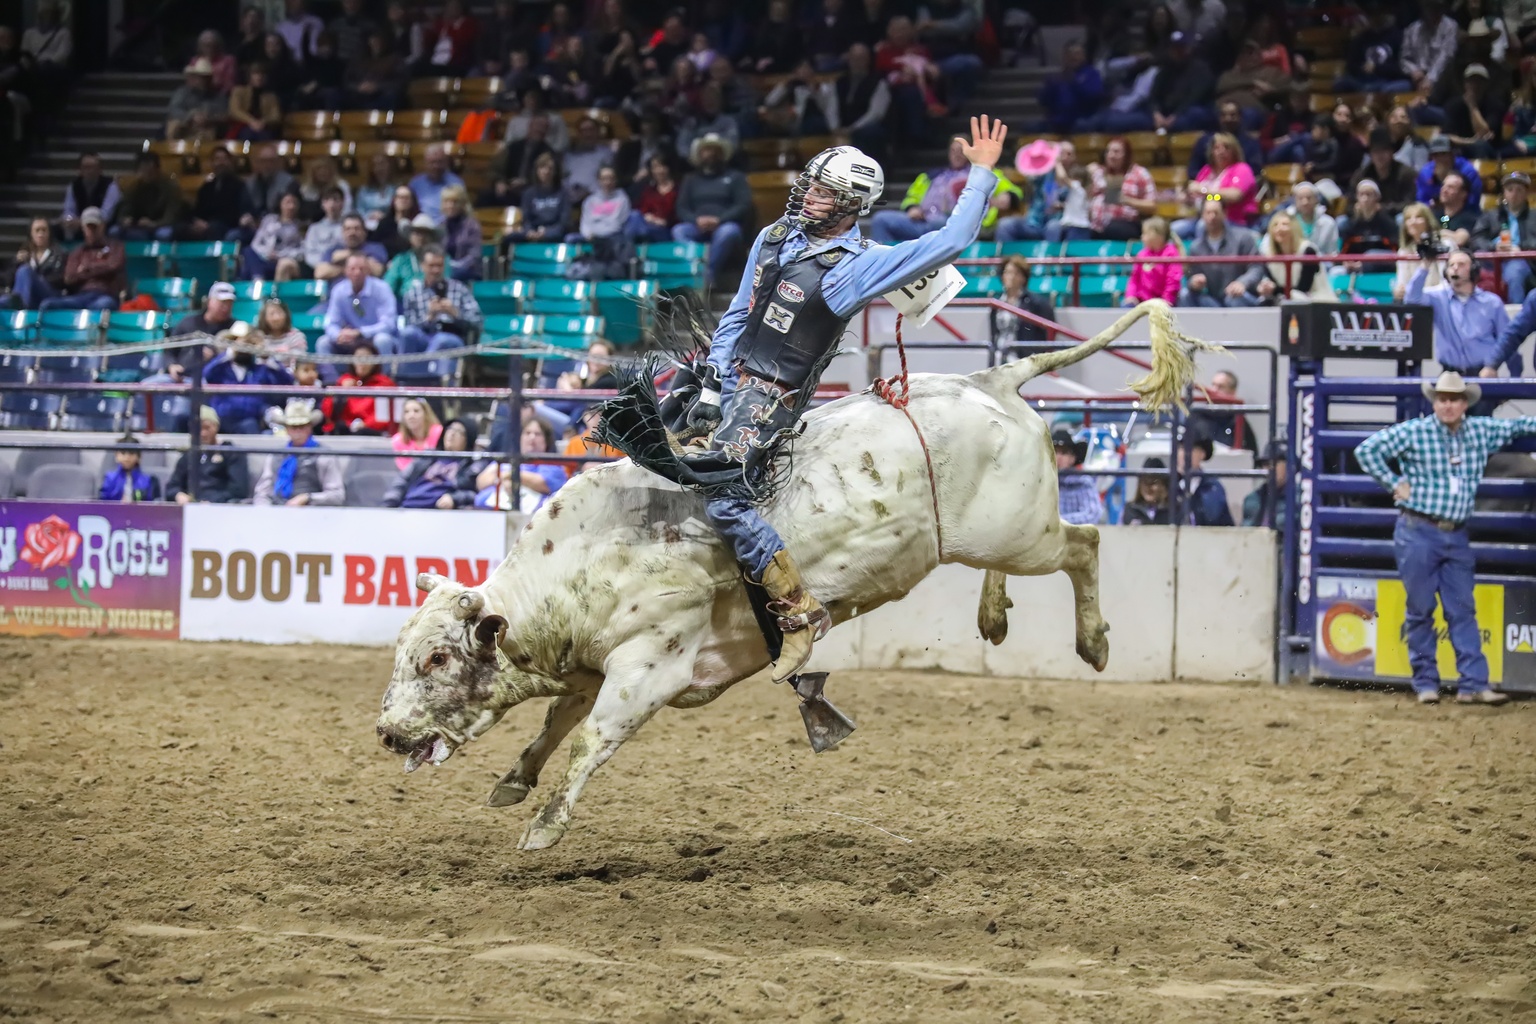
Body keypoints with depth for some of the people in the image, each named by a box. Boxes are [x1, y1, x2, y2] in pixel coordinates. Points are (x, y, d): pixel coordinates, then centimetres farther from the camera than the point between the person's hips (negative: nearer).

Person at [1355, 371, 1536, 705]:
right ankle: (1425, 683, 9)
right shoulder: (1414, 432, -7)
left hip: (1456, 536, 4)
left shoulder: (1481, 431, 6)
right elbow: (1367, 449, -7)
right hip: (1418, 533, -4)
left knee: (1463, 611, 3)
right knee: (1420, 610, 1)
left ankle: (1473, 684, 1)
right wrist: (1394, 483, -7)